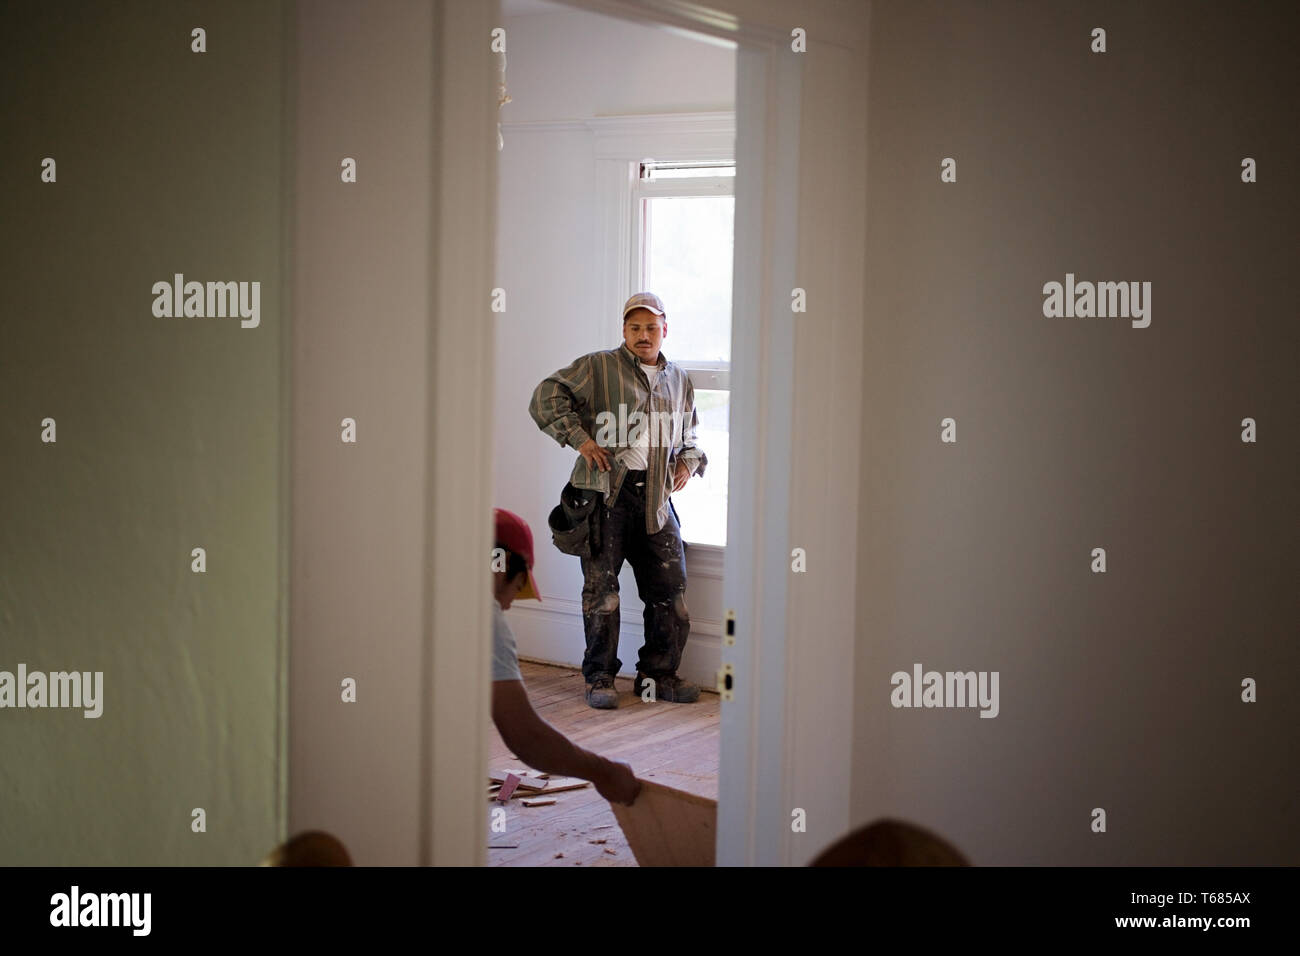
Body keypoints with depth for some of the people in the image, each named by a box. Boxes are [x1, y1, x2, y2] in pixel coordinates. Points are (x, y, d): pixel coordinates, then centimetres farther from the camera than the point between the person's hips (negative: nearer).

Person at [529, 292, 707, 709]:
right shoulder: (597, 368, 1)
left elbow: (688, 435, 32)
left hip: (655, 497, 5)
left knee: (670, 588, 3)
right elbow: (546, 397, -5)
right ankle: (599, 678, 7)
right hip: (605, 492, -4)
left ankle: (658, 674, 16)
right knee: (601, 588, -2)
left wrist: (688, 461, 11)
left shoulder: (679, 381, 18)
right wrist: (579, 437, -13)